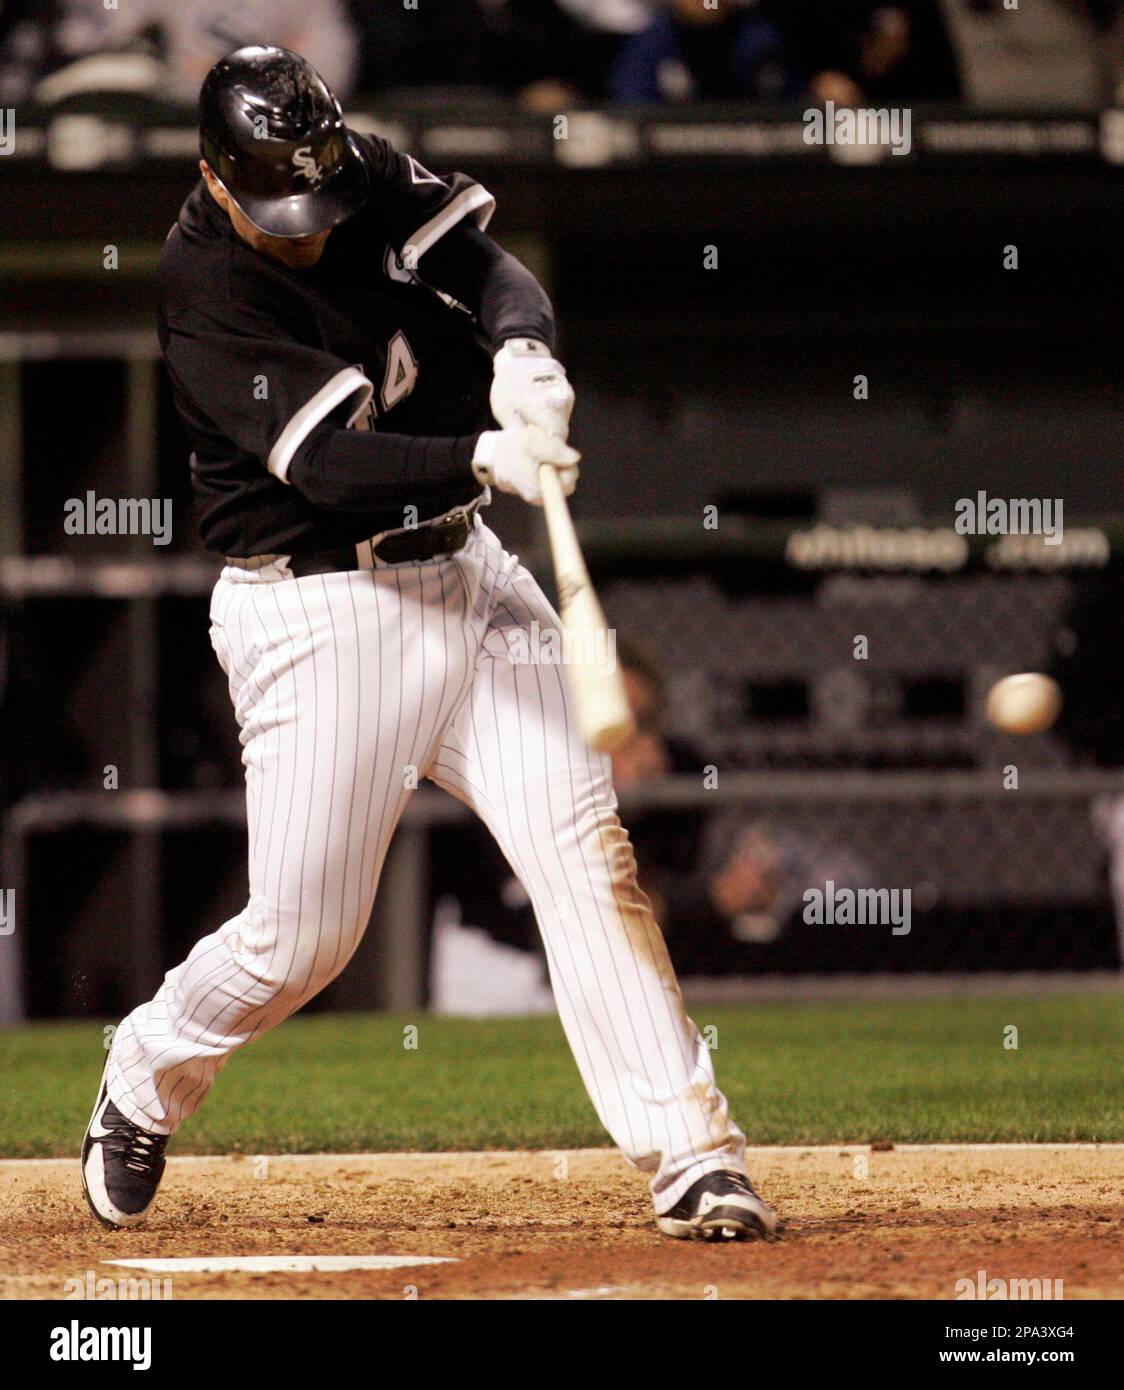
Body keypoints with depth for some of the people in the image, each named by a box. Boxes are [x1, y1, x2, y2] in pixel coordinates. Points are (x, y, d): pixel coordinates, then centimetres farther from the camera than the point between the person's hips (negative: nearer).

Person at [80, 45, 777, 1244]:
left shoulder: (366, 178, 0)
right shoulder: (205, 291, -19)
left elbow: (481, 258, -10)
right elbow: (332, 468, -27)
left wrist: (520, 354, -33)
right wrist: (487, 458, -42)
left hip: (462, 575, 6)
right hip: (316, 611, -5)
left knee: (587, 850, -7)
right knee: (302, 935, -2)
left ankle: (690, 1156, -9)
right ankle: (144, 1086, 28)